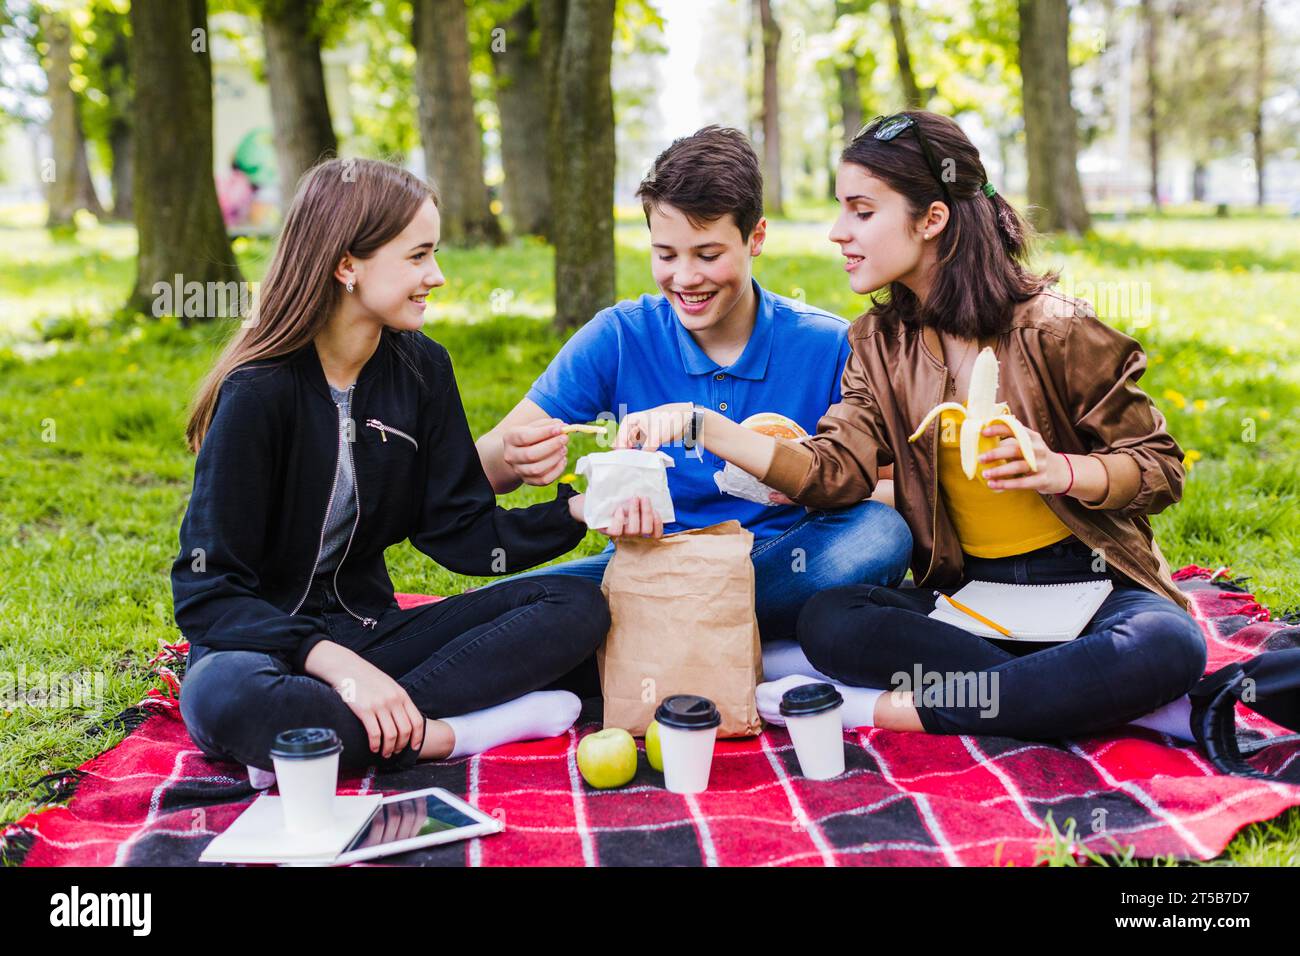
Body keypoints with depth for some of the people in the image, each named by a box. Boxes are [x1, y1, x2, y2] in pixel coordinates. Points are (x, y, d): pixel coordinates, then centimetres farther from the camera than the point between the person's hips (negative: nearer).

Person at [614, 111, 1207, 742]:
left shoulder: (1053, 329, -9)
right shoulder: (880, 344, 6)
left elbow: (1160, 468, -6)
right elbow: (835, 472, -9)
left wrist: (1059, 470, -25)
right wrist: (705, 426, -18)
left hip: (1088, 582, -3)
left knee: (1167, 647, -36)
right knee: (826, 624, -24)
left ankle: (896, 708, -28)